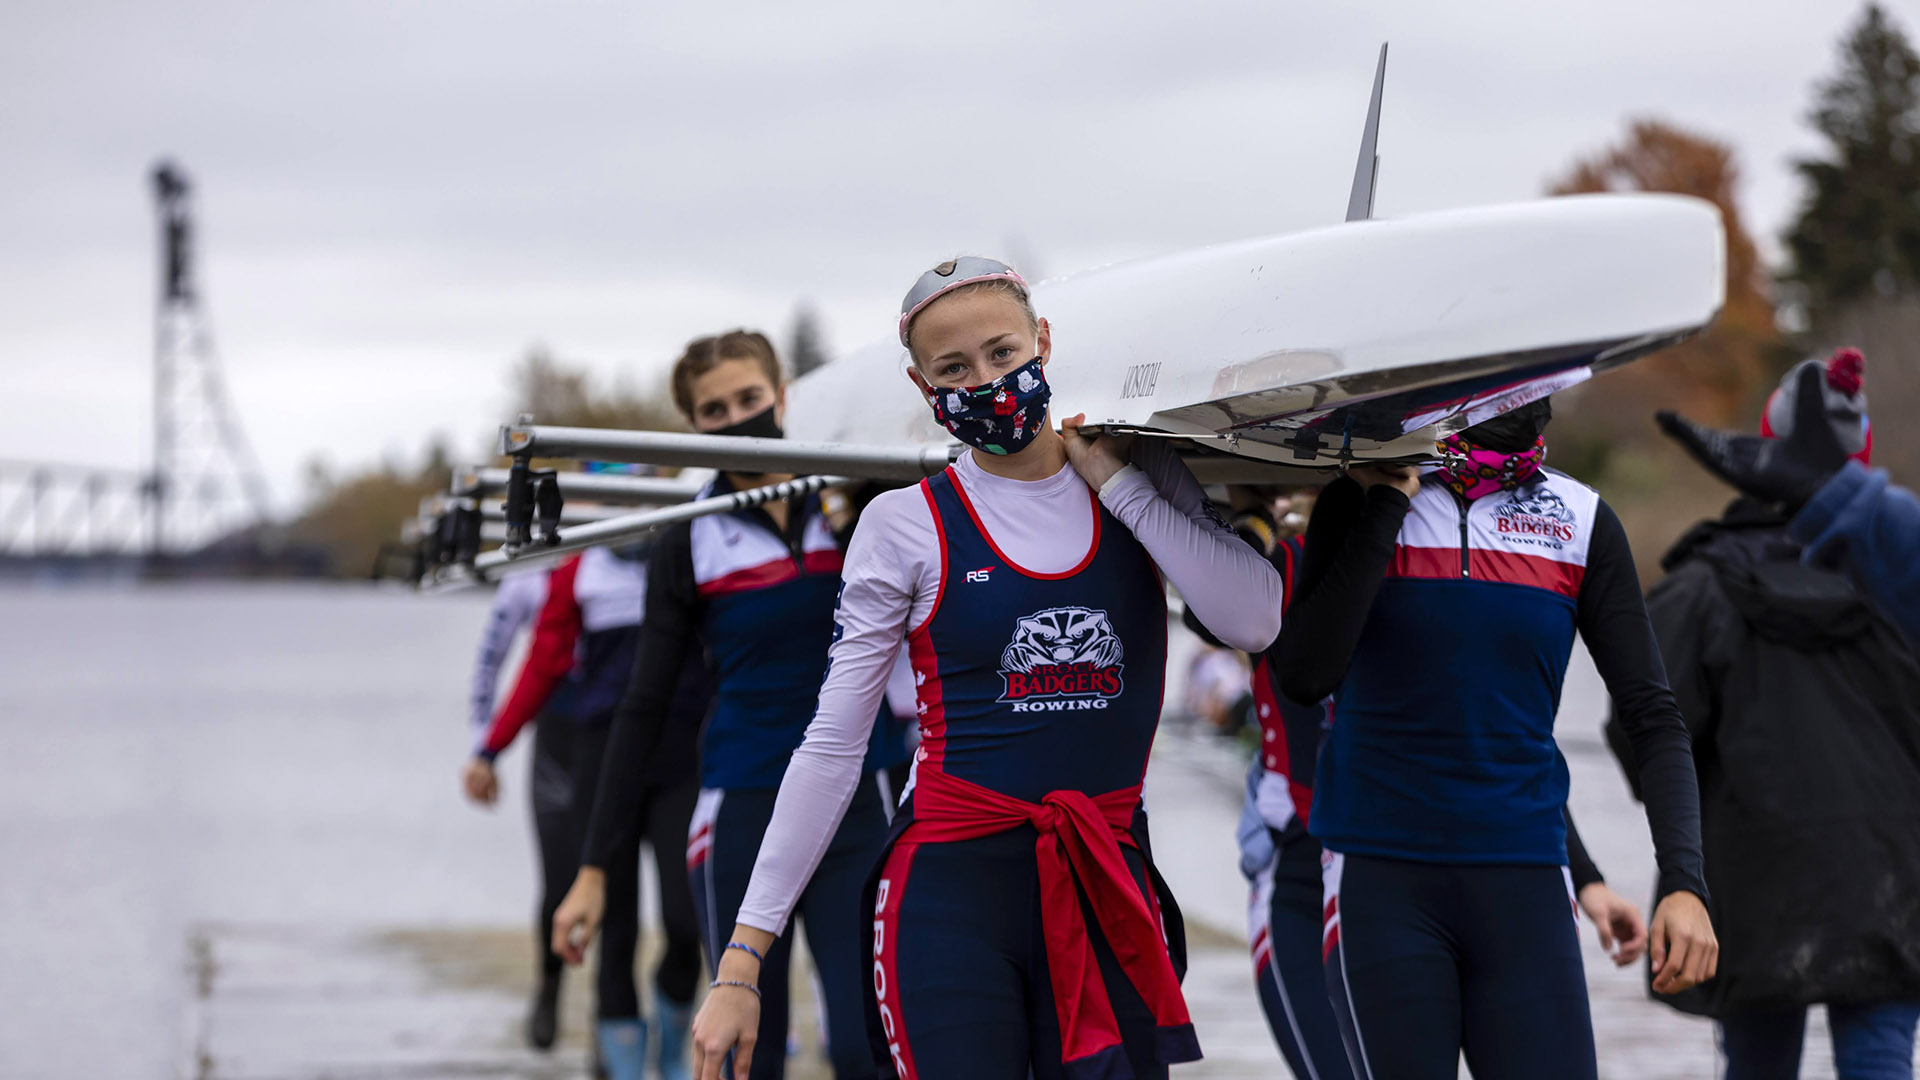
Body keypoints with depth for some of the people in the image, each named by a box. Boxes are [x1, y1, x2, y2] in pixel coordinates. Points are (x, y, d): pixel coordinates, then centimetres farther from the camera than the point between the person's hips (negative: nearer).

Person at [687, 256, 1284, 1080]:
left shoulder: (1138, 483, 7)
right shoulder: (906, 526, 1)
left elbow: (1254, 623, -9)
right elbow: (832, 747, 1)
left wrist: (1115, 480, -4)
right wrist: (742, 959, -4)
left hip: (1108, 888, 2)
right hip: (951, 893, -2)